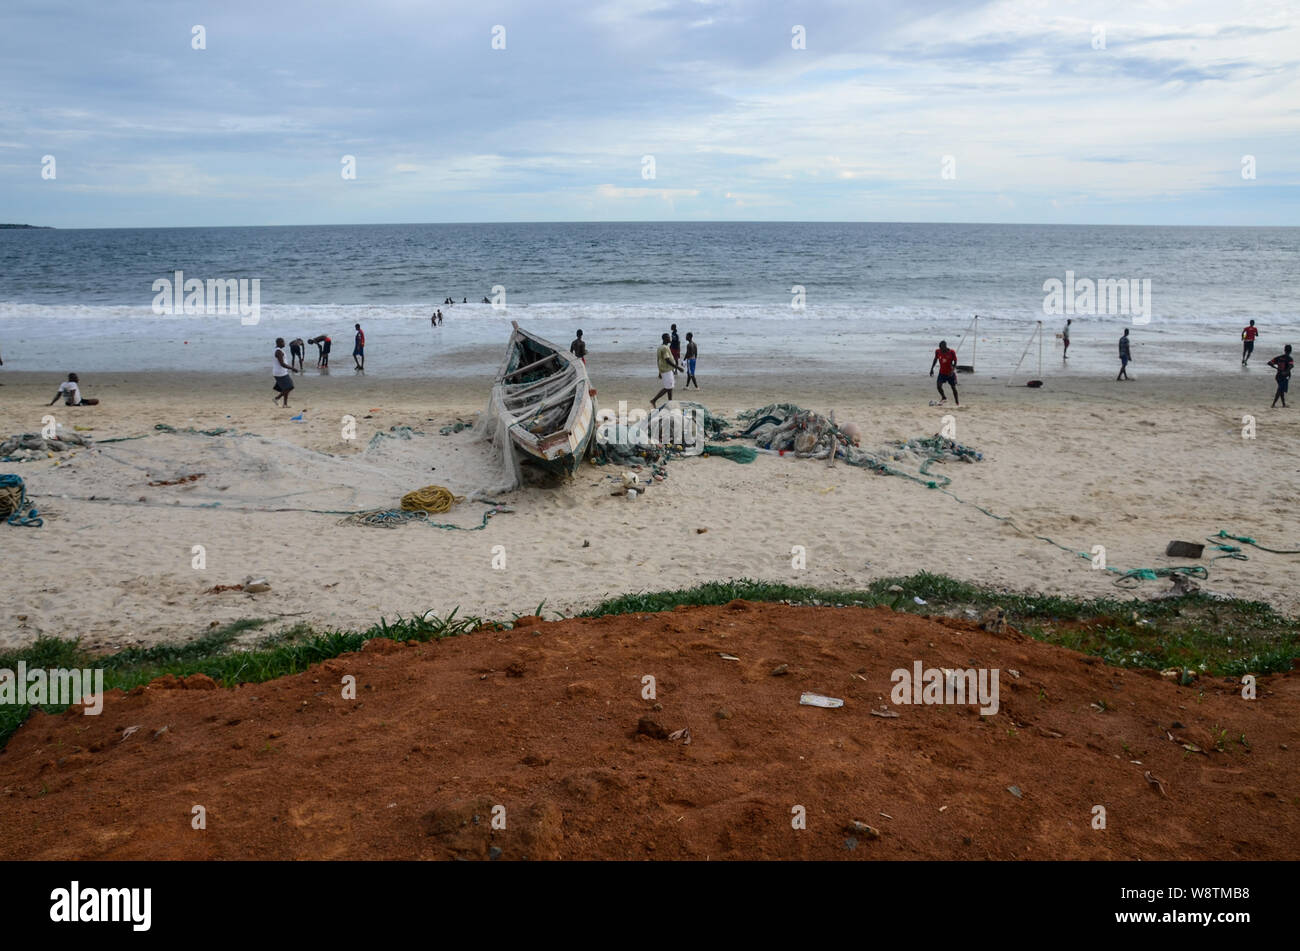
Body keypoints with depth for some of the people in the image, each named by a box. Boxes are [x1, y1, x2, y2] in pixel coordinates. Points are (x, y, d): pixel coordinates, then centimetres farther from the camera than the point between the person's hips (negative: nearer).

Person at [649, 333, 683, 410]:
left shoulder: (661, 347, 12)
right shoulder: (665, 348, -19)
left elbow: (659, 360, 17)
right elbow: (667, 360, -25)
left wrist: (660, 372, 21)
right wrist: (677, 367, -21)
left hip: (662, 370, 10)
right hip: (666, 371, -10)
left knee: (670, 387, 13)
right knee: (667, 388, -4)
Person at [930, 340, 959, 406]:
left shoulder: (951, 352, -17)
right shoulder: (938, 352, -8)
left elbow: (955, 361, -9)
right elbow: (935, 359, 9)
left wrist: (953, 370, -23)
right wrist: (932, 369, 5)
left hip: (950, 373, -2)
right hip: (942, 372, 2)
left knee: (953, 387, 6)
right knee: (939, 385, -16)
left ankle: (957, 401, 24)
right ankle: (943, 398, 10)